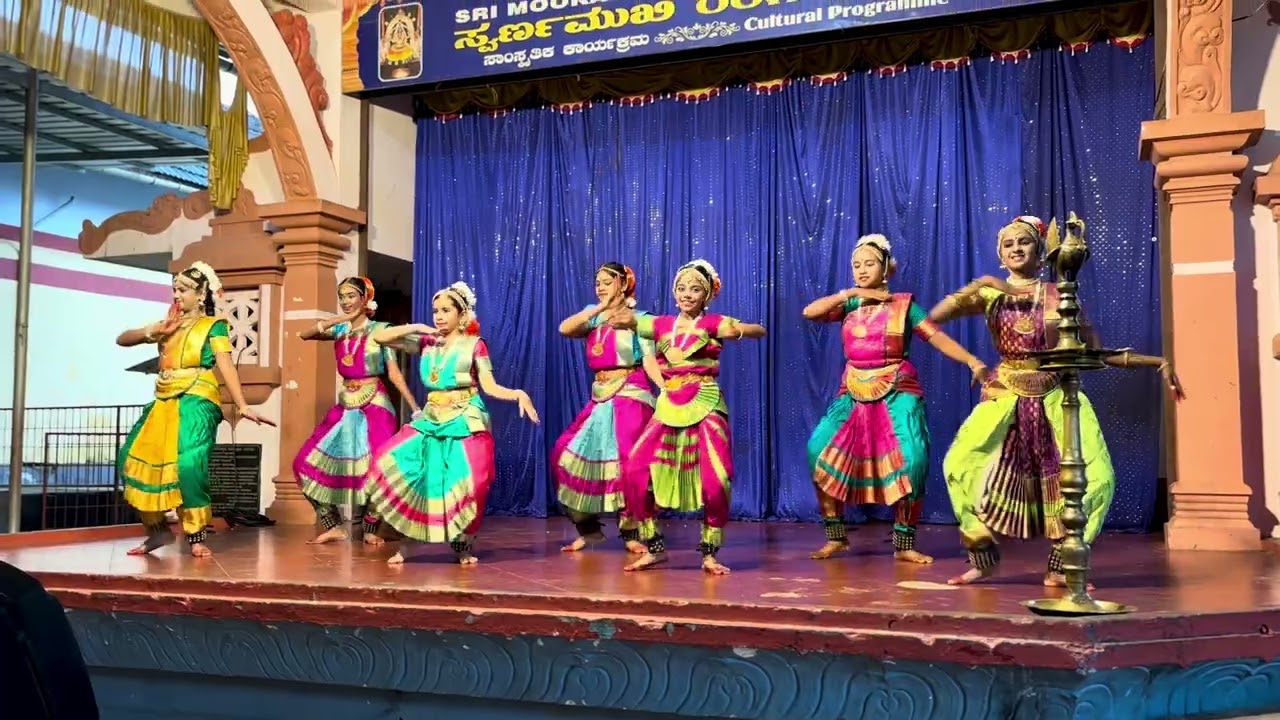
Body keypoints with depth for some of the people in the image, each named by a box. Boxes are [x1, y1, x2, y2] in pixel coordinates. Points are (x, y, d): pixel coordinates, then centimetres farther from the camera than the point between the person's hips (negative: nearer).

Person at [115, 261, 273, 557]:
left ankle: (197, 537, -14)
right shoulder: (168, 326, 20)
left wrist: (242, 406, -19)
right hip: (163, 403, 7)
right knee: (133, 460, -1)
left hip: (196, 403, -7)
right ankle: (158, 529, 13)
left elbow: (226, 366, -8)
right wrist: (151, 331, 0)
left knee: (189, 464, -25)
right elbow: (121, 340, 19)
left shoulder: (213, 325, 3)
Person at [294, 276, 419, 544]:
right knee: (309, 462, 1)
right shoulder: (340, 330, 11)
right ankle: (334, 526, 9)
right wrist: (340, 319, -9)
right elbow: (305, 334, -4)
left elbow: (394, 373, -4)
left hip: (375, 405, -5)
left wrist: (416, 408, -10)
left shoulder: (380, 329, -2)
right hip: (346, 405, 6)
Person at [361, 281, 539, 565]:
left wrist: (518, 394, -24)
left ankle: (462, 545, 4)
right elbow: (379, 337, 8)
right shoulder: (426, 342, 10)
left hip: (466, 421, -4)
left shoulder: (474, 344, 0)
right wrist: (415, 328, -1)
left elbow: (490, 387, -6)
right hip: (431, 420, 4)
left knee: (467, 482, -18)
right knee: (392, 465, -8)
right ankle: (406, 544, 4)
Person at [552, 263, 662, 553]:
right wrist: (599, 308, -6)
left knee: (627, 461, -14)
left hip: (630, 395, -6)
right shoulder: (593, 317, 14)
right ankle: (588, 528, 12)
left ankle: (632, 533, -1)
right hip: (600, 397, 6)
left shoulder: (638, 318, -1)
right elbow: (565, 328, -5)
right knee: (567, 453, 0)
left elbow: (649, 361, -11)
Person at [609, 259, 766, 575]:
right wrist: (623, 319, -25)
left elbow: (759, 330, -11)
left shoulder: (714, 323, 0)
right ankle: (653, 547, 7)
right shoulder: (661, 324, 10)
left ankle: (709, 553, 8)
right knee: (635, 470, -7)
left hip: (706, 408, -3)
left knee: (716, 479, -13)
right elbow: (622, 321, 0)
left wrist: (738, 331, -34)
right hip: (667, 409, 3)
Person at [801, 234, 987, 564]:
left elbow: (938, 337, -8)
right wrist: (851, 293, -7)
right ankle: (836, 537, 3)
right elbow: (809, 312, -4)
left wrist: (973, 362, -22)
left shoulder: (903, 304, 0)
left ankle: (904, 544, -2)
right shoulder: (849, 305, 9)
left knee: (913, 459, -19)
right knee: (820, 452, -11)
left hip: (898, 393, -3)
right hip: (854, 394, 3)